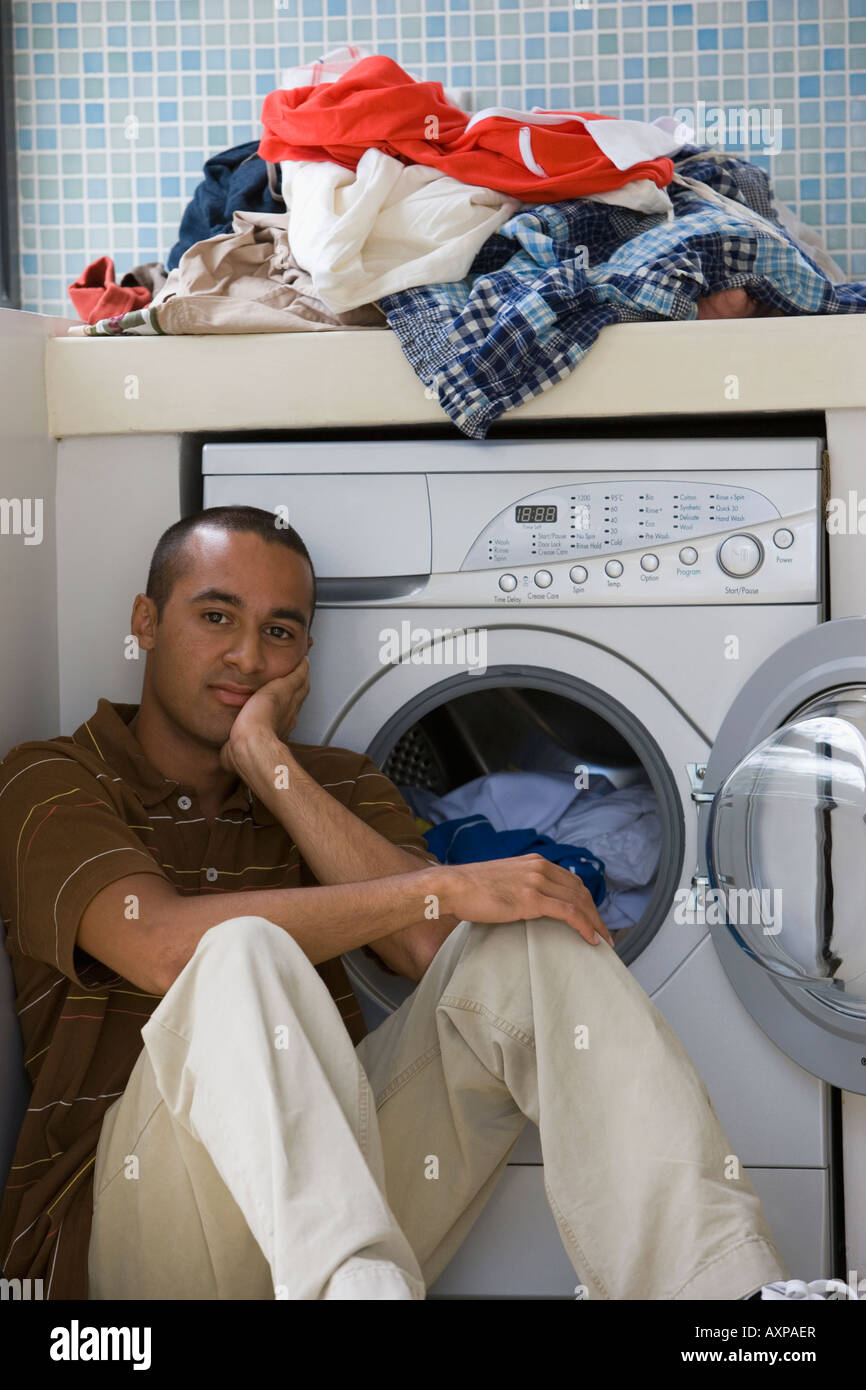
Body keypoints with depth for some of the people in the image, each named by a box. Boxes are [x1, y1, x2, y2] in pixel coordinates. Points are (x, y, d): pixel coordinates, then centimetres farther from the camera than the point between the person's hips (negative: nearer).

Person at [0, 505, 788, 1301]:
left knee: (538, 935, -13)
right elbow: (166, 947, -20)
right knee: (244, 954, -33)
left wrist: (265, 759, -3)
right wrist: (443, 887, -19)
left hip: (351, 1161, 5)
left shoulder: (338, 785, 18)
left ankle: (725, 1283, -25)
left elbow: (430, 945, -3)